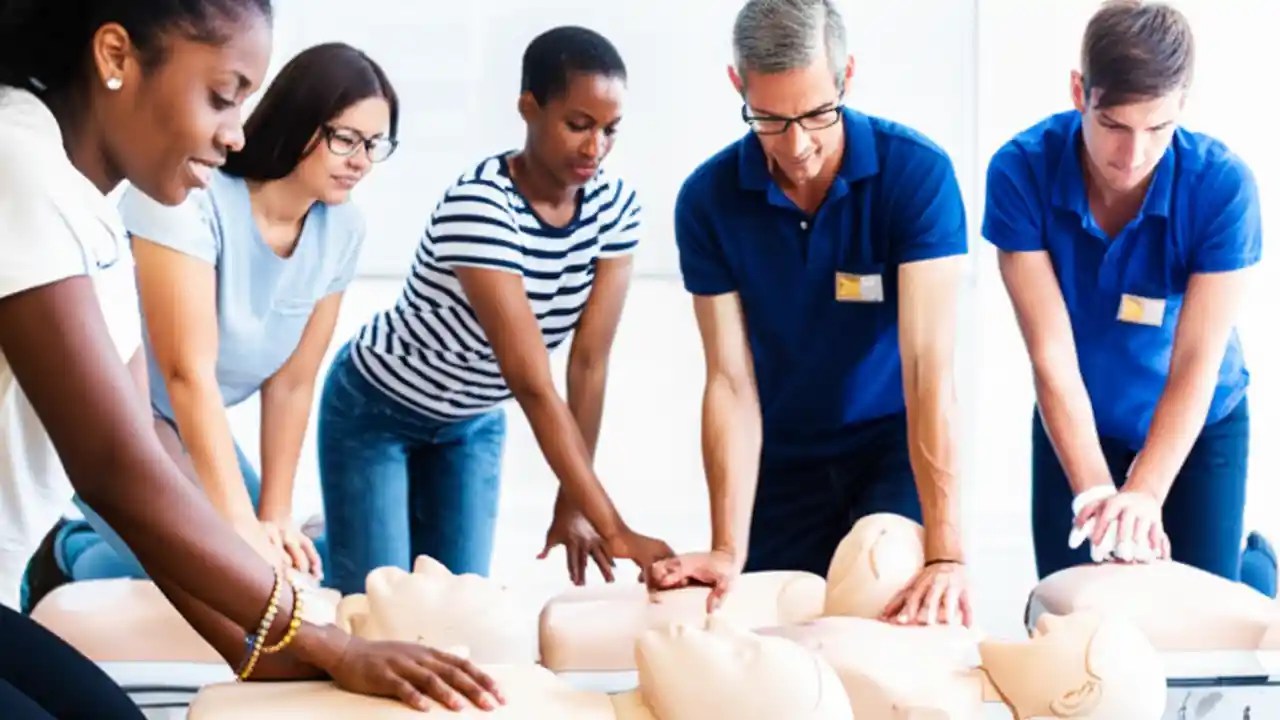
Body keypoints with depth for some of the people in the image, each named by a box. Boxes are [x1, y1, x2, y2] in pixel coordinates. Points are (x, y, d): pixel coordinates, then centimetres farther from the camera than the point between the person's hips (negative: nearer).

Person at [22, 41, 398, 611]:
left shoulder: (341, 230, -9)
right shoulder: (193, 196, -29)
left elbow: (292, 383, -5)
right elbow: (188, 373, -34)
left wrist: (274, 517, -10)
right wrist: (242, 528, -39)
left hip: (191, 425, 7)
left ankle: (82, 551, 16)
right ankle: (69, 559, 6)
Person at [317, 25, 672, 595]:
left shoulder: (616, 207, -16)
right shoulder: (479, 205, -35)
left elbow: (590, 362, -14)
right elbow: (532, 382, -39)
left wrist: (571, 505, -14)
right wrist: (613, 529, -42)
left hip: (474, 421, 6)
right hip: (377, 410, -6)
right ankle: (324, 550, 26)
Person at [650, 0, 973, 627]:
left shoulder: (918, 173, -21)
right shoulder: (708, 199, -14)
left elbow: (929, 366, -27)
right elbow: (731, 381, -16)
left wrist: (945, 553, -35)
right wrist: (728, 550, -25)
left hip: (895, 447, -2)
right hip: (780, 462, 2)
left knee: (899, 620, -13)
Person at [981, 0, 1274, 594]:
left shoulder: (1223, 184, -27)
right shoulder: (1021, 171, -26)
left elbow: (1196, 366, -26)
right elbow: (1052, 354, -26)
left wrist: (1144, 494, -38)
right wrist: (1095, 492, -36)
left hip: (1198, 427, -1)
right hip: (1075, 426, 1)